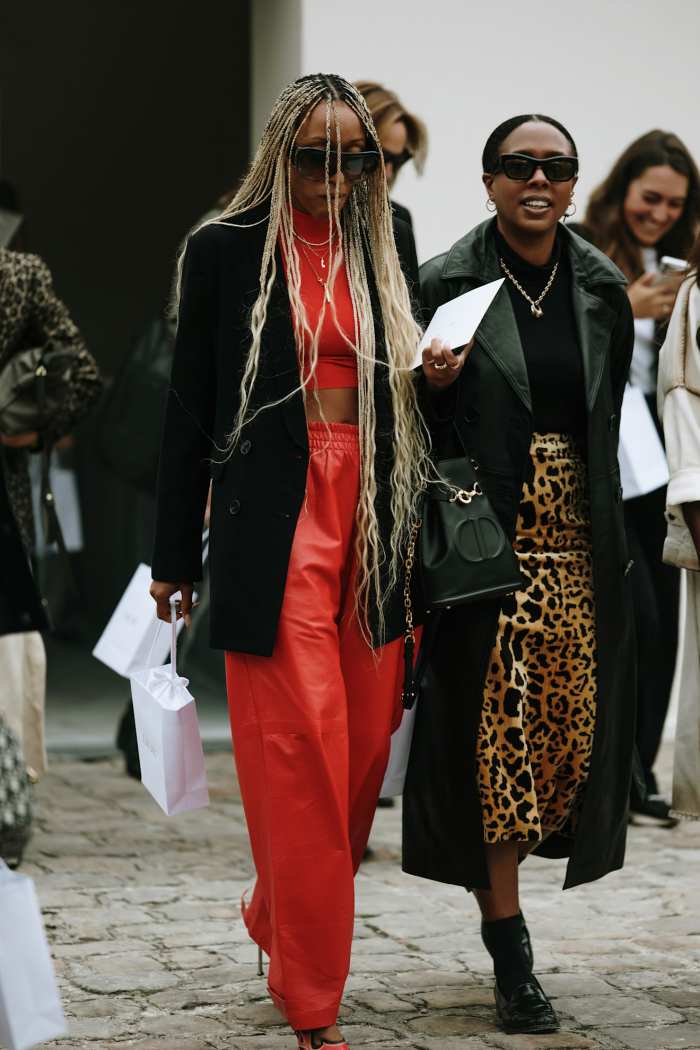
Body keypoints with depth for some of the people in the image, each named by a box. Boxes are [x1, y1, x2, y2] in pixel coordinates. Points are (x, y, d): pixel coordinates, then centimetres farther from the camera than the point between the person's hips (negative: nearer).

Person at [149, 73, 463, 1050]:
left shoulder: (388, 242, 9)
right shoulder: (227, 248, -1)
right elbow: (191, 405, 2)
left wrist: (438, 378, -5)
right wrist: (176, 555, 2)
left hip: (375, 515, 4)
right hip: (274, 520, -4)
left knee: (364, 741, 7)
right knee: (300, 749, -6)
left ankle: (280, 916, 32)